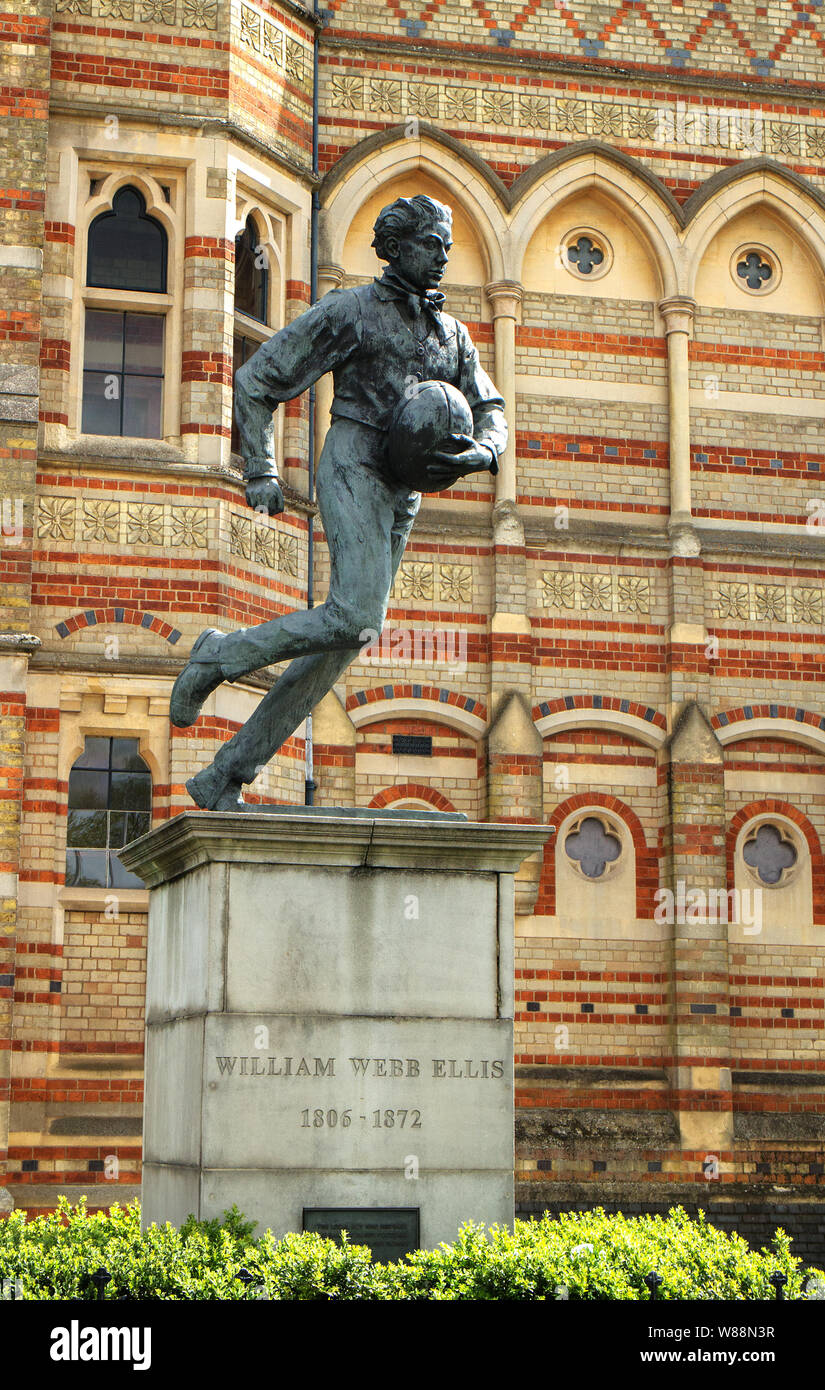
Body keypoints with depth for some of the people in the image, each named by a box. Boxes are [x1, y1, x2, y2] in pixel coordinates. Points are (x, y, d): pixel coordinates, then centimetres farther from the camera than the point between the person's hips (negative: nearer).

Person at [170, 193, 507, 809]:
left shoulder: (453, 334, 20)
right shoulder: (350, 310, 2)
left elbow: (491, 413, 18)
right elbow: (255, 381, 4)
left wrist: (479, 453, -7)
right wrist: (261, 474, -2)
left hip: (402, 497, 7)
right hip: (353, 468, -6)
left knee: (340, 645, 1)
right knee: (357, 618, -26)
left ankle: (222, 780, 6)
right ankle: (221, 655, -4)